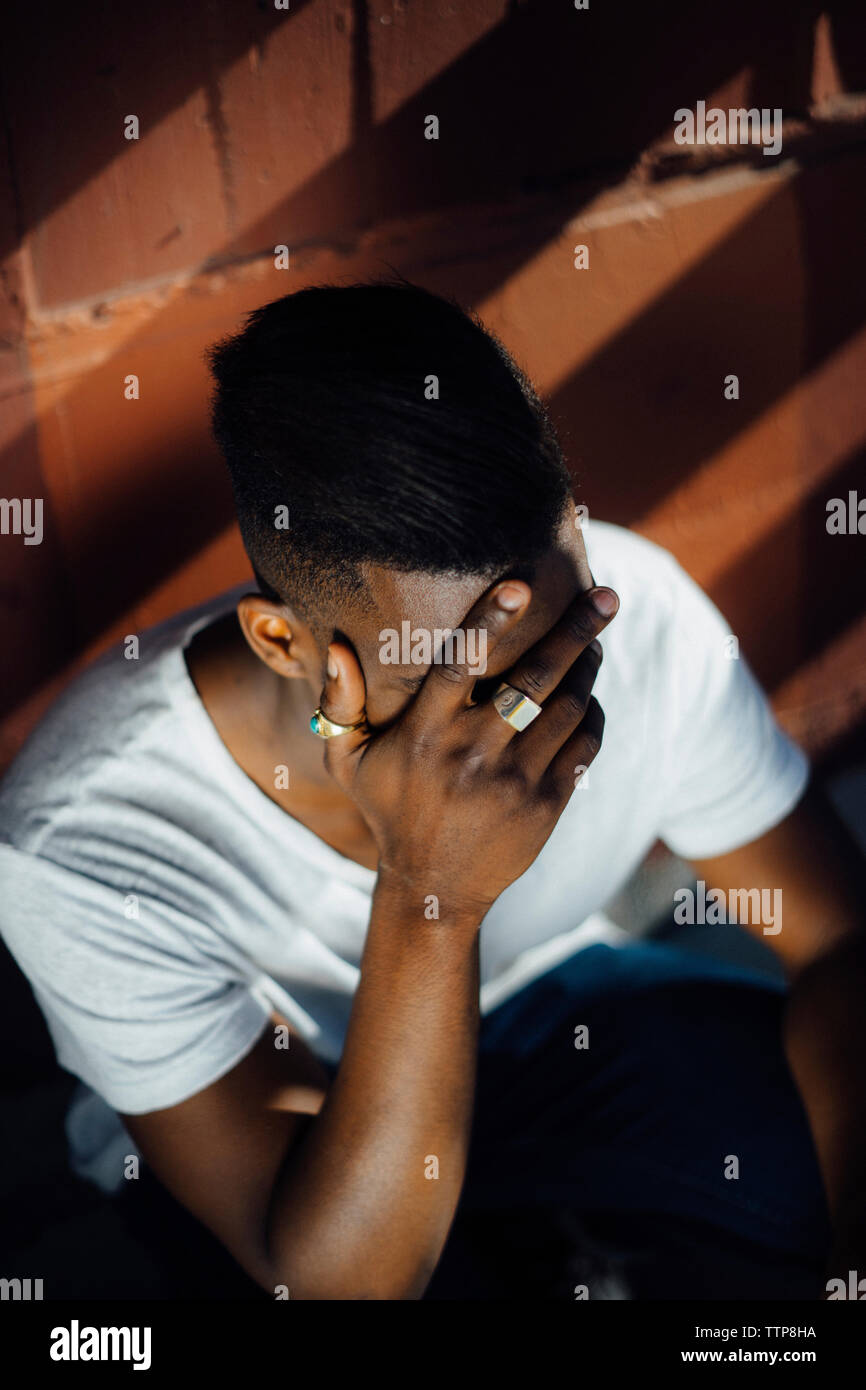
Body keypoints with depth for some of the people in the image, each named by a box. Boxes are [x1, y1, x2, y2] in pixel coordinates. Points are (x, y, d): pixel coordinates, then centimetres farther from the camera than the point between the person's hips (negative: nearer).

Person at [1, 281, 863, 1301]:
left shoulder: (637, 610, -24)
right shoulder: (84, 854, -33)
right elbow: (333, 1281, -29)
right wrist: (425, 900, -43)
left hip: (544, 998, 4)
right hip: (288, 1134, -2)